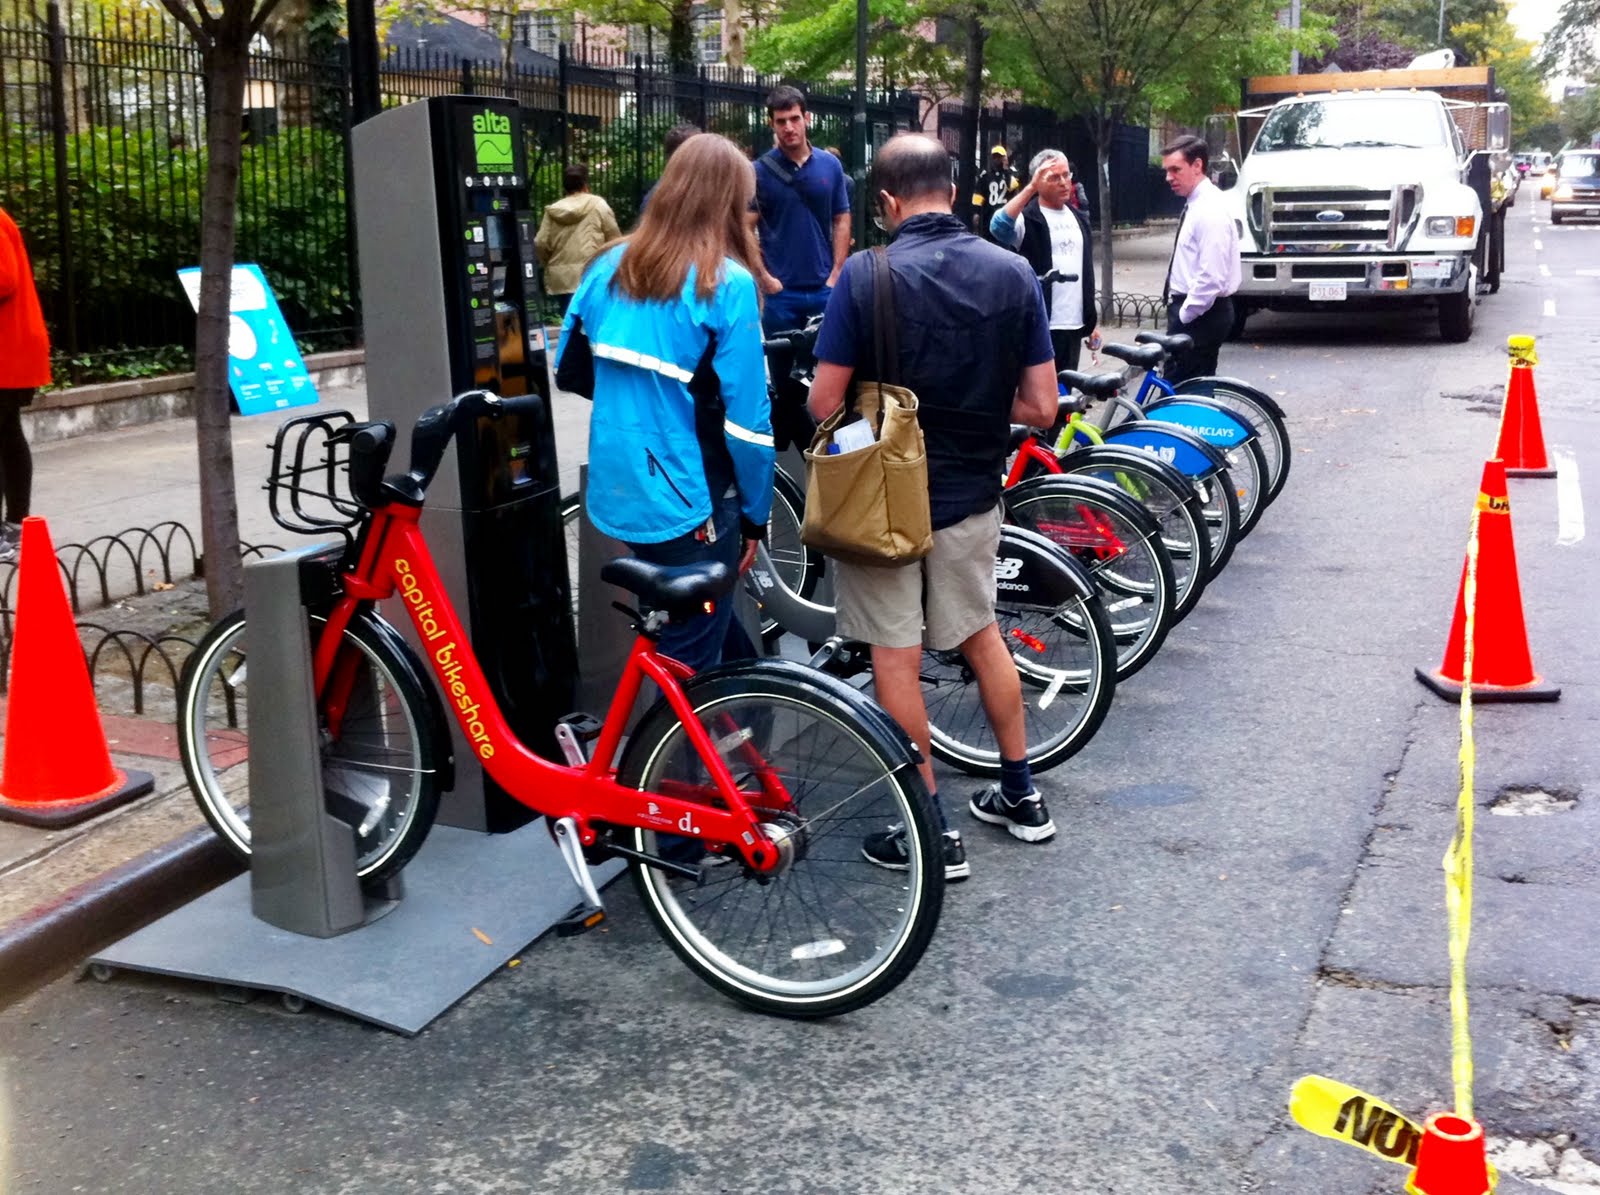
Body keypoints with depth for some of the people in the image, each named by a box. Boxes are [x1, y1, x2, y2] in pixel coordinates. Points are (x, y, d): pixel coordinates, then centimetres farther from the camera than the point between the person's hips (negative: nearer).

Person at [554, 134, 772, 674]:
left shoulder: (610, 266, 4)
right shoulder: (728, 284, -13)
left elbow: (569, 367, 15)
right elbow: (747, 418, -14)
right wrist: (755, 515, -3)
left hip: (616, 491, 6)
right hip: (690, 502, -6)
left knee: (667, 642, 24)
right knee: (689, 668, 6)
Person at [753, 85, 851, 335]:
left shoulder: (830, 165, 4)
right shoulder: (759, 171, -3)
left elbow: (841, 221, 8)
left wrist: (836, 275, -1)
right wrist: (765, 279, -9)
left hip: (824, 288, 2)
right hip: (780, 291, -2)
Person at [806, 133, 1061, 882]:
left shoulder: (866, 277, -16)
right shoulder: (1013, 274, -5)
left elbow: (823, 404, -15)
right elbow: (1039, 405, -5)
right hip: (972, 493, 4)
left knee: (896, 658, 6)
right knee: (981, 636, 21)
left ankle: (933, 833, 12)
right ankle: (1021, 797, 32)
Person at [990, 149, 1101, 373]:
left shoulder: (1078, 219, 15)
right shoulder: (1027, 218, -7)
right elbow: (999, 227, -31)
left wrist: (1093, 321, 19)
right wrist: (1030, 188, -33)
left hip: (1074, 326, 7)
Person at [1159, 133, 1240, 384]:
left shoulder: (1210, 210, -18)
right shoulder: (1196, 204, 13)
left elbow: (1211, 278, -24)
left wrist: (1184, 315, -17)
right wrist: (1180, 313, 14)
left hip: (1200, 315, -10)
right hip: (1190, 310, 10)